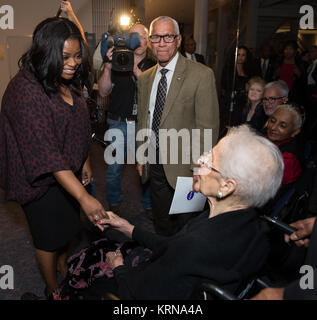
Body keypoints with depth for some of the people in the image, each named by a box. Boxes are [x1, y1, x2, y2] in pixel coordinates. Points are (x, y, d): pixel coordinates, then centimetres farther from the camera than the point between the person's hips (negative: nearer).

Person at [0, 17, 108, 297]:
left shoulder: (68, 82, -1)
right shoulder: (26, 90, -27)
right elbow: (45, 152, -32)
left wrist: (85, 162, 13)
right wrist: (82, 196, -35)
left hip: (70, 172, 7)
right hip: (42, 179, -7)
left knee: (68, 225, 24)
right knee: (48, 236, 13)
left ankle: (63, 268, 51)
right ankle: (53, 289, 39)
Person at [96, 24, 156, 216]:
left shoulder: (152, 66, 4)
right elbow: (104, 92, 1)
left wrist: (136, 70, -22)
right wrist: (108, 67, -13)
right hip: (118, 123, 1)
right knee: (114, 168, 6)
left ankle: (149, 204, 25)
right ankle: (114, 204, 27)